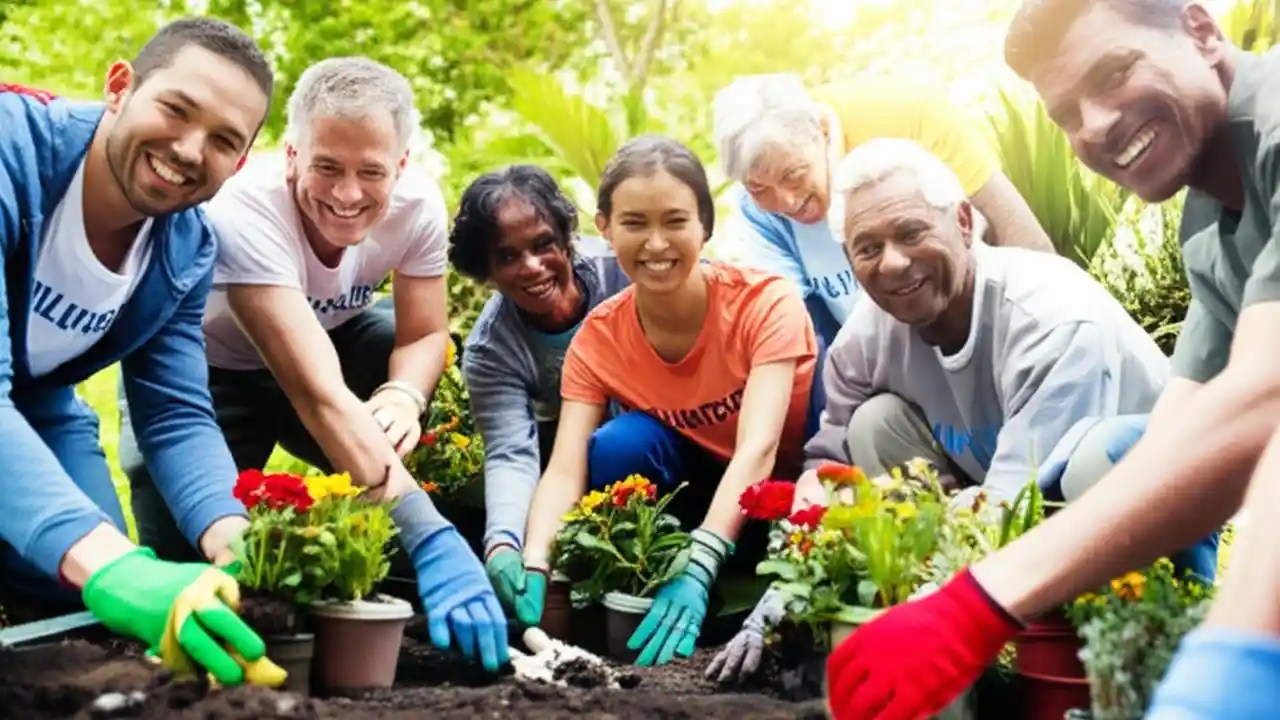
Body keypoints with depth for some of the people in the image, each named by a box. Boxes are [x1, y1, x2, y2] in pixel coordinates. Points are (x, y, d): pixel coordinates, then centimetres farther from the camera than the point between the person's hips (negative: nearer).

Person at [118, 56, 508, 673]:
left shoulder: (417, 203, -23)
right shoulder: (245, 213, -38)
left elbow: (426, 334, -13)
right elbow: (320, 394, -47)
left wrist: (403, 395, -39)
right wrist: (433, 541, -55)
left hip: (329, 338, 4)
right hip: (205, 369, -3)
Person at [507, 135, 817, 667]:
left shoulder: (765, 303, -23)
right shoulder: (598, 338, -13)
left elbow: (758, 448, -35)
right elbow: (565, 470, -24)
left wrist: (697, 568, -49)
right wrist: (534, 569, -43)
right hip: (692, 492, 2)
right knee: (617, 446, -27)